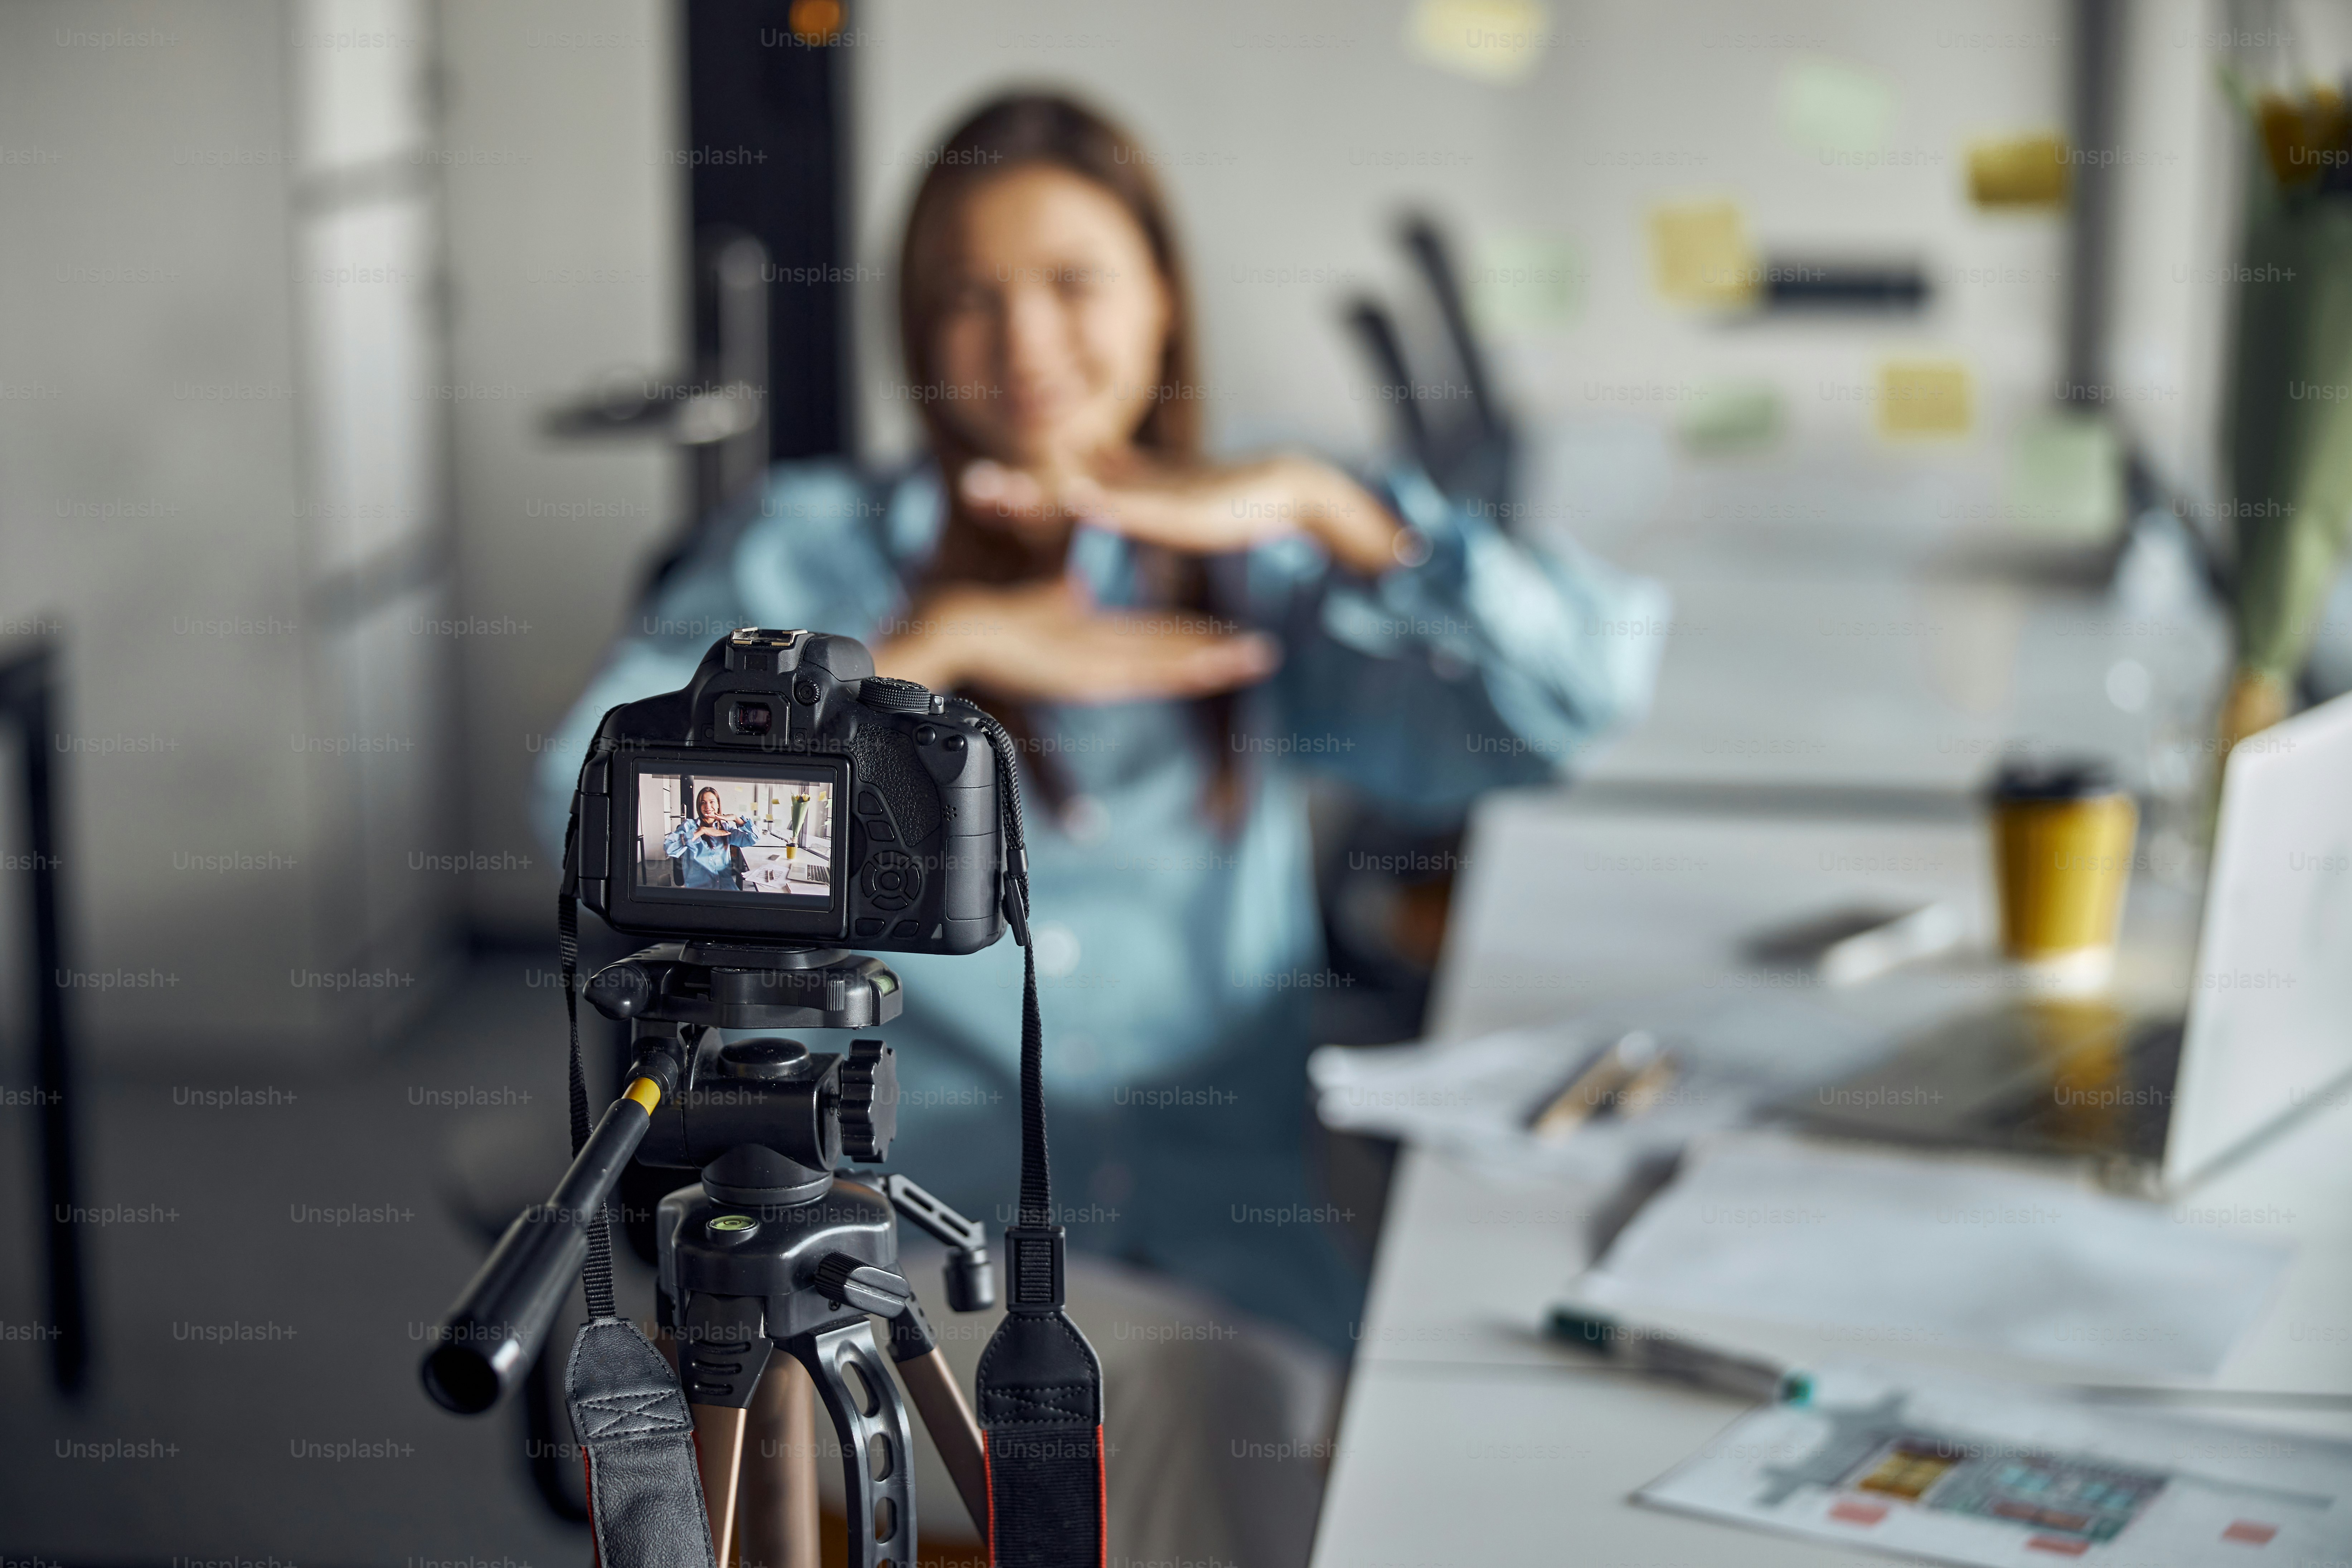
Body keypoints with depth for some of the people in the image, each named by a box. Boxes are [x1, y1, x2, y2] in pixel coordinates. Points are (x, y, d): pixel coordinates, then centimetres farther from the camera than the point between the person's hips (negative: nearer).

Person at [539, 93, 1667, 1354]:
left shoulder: (1250, 584, 12)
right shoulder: (803, 550, 10)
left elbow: (1590, 679, 0)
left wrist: (1310, 501, -7)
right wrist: (942, 643, -7)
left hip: (1222, 1243, 3)